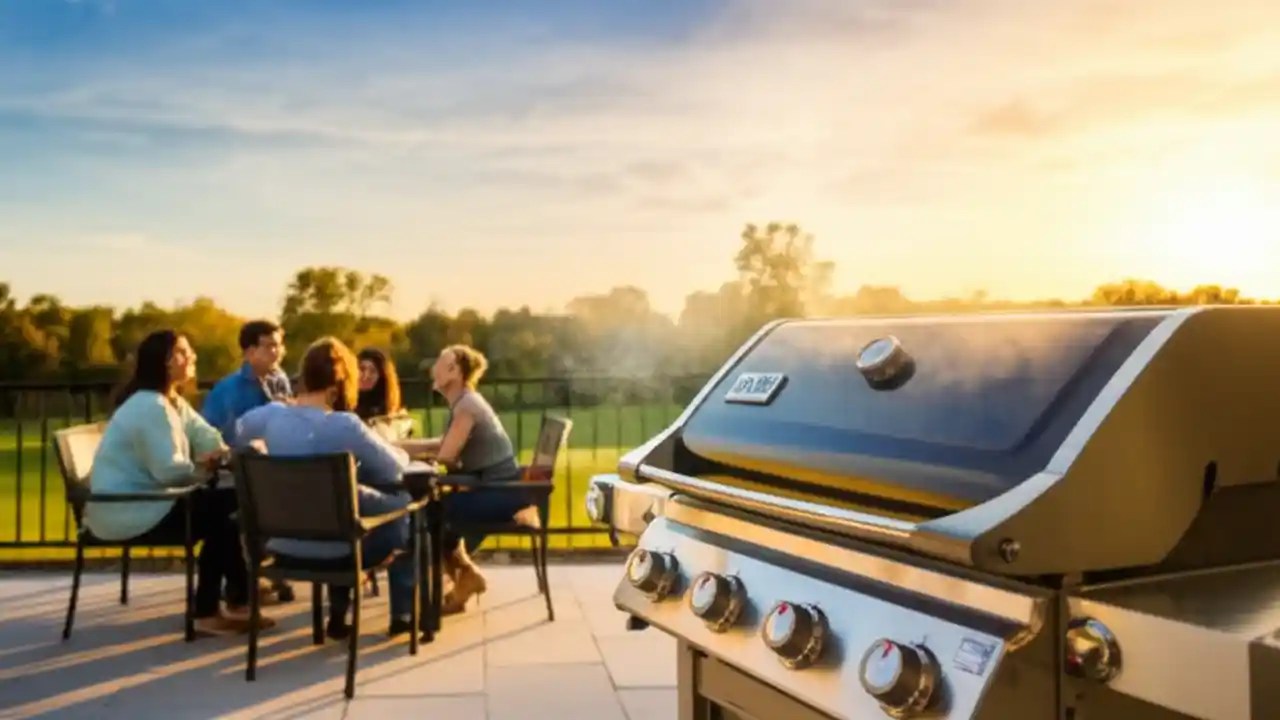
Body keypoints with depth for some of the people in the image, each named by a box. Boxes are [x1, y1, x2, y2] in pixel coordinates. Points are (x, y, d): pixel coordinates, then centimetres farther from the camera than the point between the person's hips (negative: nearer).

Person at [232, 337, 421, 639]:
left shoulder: (270, 414, -6)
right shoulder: (344, 425, -21)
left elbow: (235, 436, 16)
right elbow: (395, 468, -11)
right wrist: (397, 451, 9)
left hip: (279, 541, 5)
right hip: (329, 544, -5)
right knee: (401, 504, 18)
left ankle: (338, 615, 36)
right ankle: (404, 613, 28)